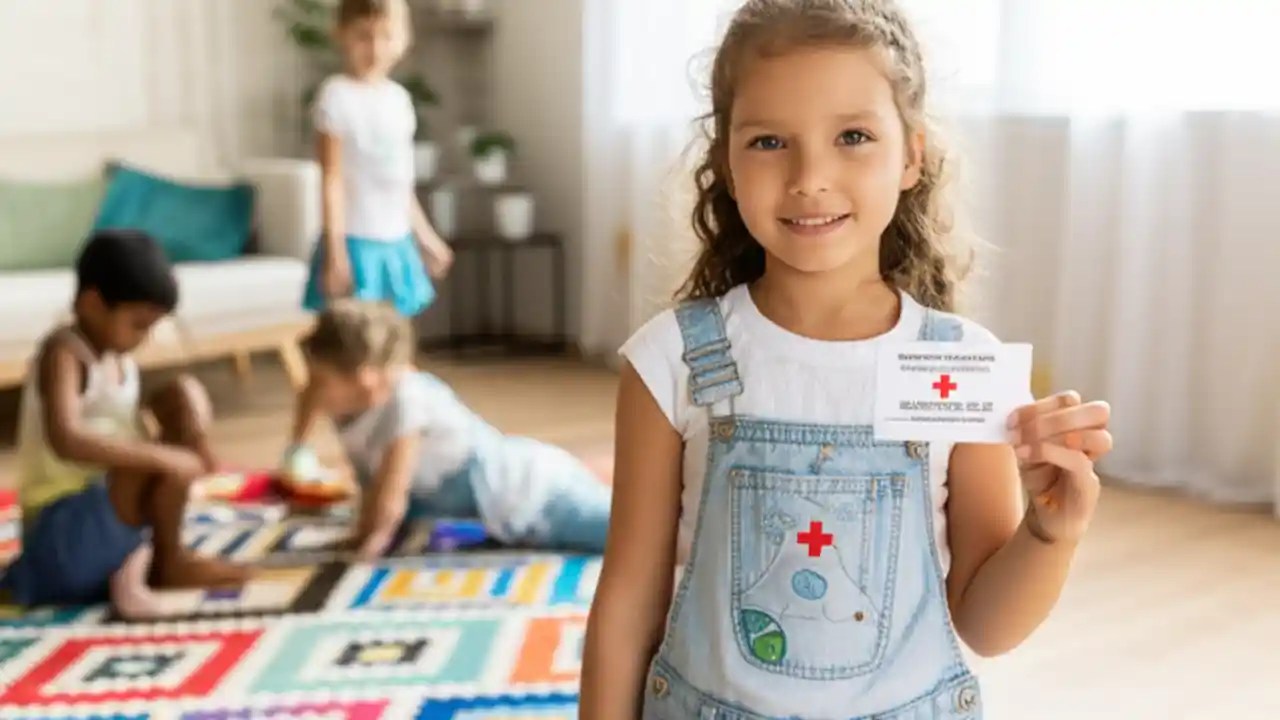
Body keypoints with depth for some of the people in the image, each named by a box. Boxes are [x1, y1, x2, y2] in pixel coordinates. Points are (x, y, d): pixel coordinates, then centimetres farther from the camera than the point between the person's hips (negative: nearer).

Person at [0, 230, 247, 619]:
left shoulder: (119, 360, 9)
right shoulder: (64, 353, -17)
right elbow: (66, 439, -33)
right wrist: (162, 456, -35)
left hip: (108, 503, 9)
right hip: (64, 525, -9)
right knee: (172, 462, -28)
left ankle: (136, 558, -1)